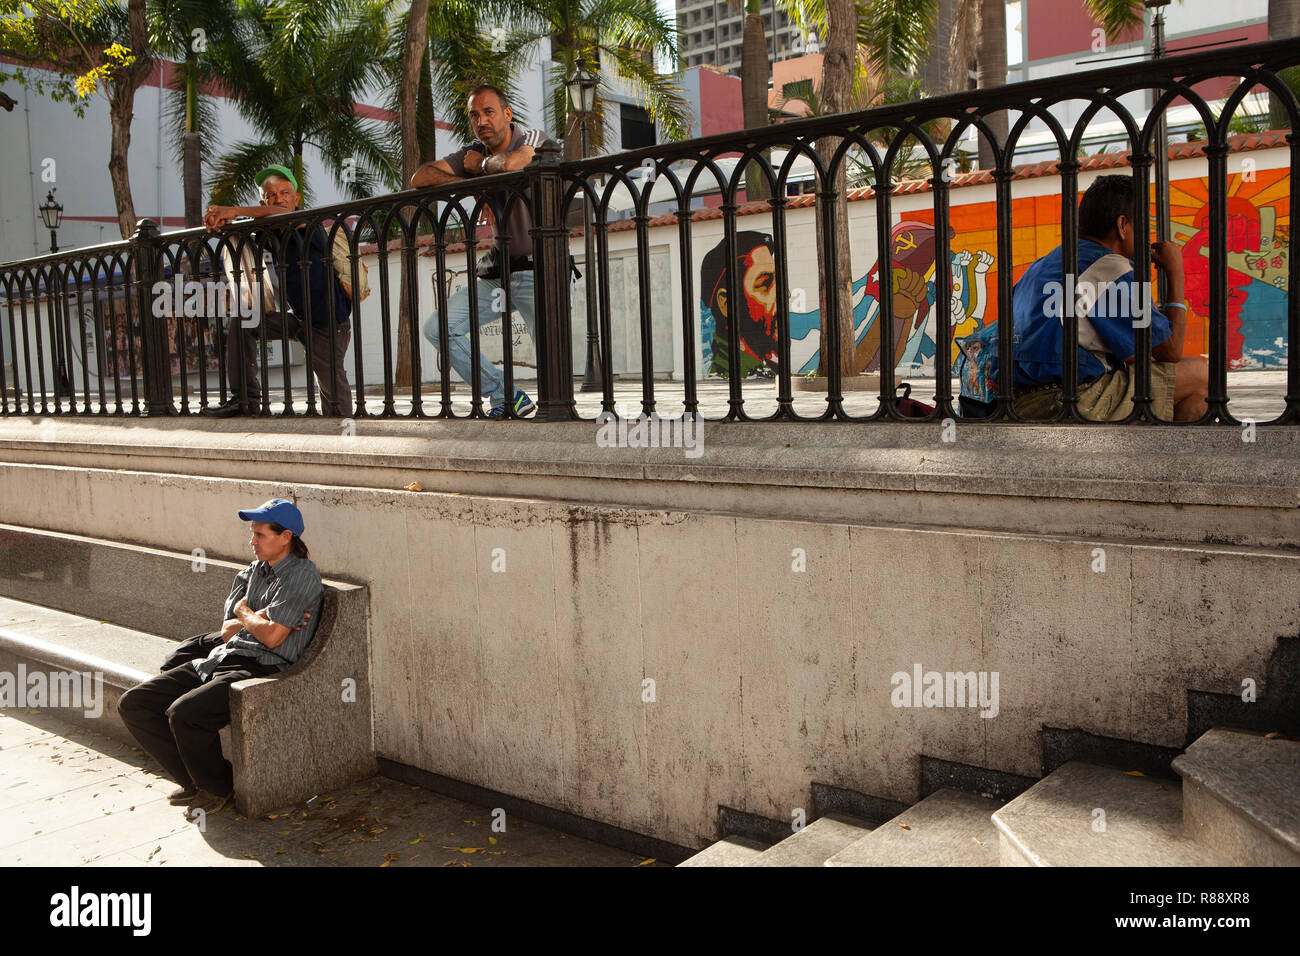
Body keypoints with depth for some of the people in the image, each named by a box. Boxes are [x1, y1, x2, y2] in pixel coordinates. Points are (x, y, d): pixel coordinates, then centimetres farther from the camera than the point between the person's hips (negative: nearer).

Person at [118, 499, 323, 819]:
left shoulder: (302, 574, -7)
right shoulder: (252, 573, 18)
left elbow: (272, 637, -17)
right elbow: (228, 631, 14)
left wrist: (244, 613, 2)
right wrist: (259, 618, -5)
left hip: (262, 668, -9)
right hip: (219, 659, 9)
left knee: (184, 713, -31)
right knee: (133, 703, -2)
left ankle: (217, 788, -2)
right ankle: (195, 780, 8)